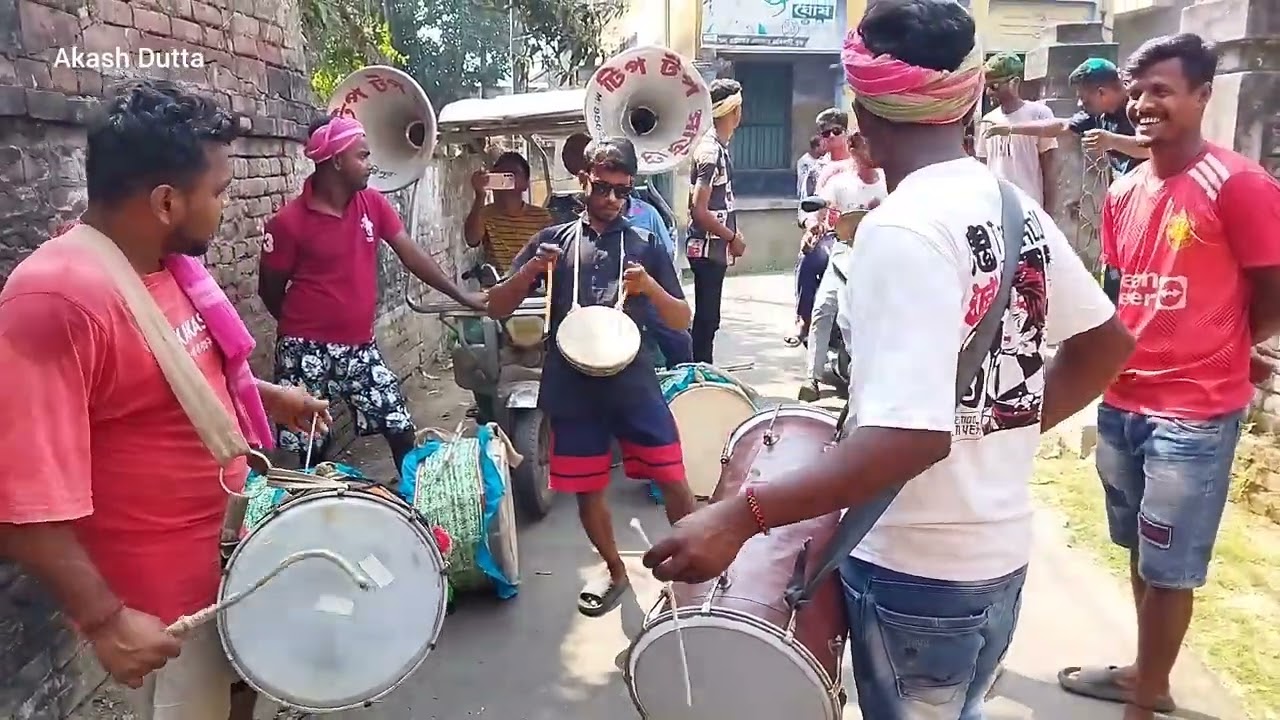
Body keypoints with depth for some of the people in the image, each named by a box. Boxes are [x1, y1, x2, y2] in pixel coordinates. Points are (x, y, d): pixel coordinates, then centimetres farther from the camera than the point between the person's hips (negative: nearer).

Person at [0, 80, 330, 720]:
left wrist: (267, 396, 13)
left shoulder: (166, 260, -1)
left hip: (227, 546, 8)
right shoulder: (57, 300, -30)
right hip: (159, 594, -8)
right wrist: (105, 619, -27)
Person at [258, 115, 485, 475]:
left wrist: (461, 295, -3)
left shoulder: (373, 204, 2)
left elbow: (411, 254, 2)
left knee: (402, 431, 7)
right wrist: (306, 325, 6)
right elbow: (270, 290, -3)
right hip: (307, 352, -4)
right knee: (310, 450, 5)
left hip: (361, 348, 5)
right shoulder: (288, 221, -13)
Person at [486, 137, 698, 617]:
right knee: (588, 490, 11)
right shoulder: (554, 239, 6)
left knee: (673, 480, -1)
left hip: (634, 383, 0)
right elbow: (497, 308, 4)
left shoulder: (646, 245, 6)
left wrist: (649, 287, -14)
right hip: (573, 389, 1)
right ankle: (615, 571, 34)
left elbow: (683, 321, 5)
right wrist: (531, 269, -14)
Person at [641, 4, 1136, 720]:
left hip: (920, 573, -7)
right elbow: (1109, 342, 13)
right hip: (999, 553, 7)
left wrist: (739, 516, -31)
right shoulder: (1017, 209, 2)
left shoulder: (901, 230, -23)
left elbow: (913, 435, -31)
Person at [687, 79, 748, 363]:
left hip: (715, 248, 9)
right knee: (706, 318, -2)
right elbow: (699, 211, -21)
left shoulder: (719, 147, 11)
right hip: (709, 248, -9)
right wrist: (733, 237, -12)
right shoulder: (711, 151, -18)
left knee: (708, 317, 15)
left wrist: (732, 236, 10)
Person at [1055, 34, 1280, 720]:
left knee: (1169, 570, 6)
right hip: (1121, 404, 7)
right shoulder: (1123, 192, 7)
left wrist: (1209, 354, 3)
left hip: (1195, 415, -6)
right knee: (1140, 555, 20)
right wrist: (1125, 357, 4)